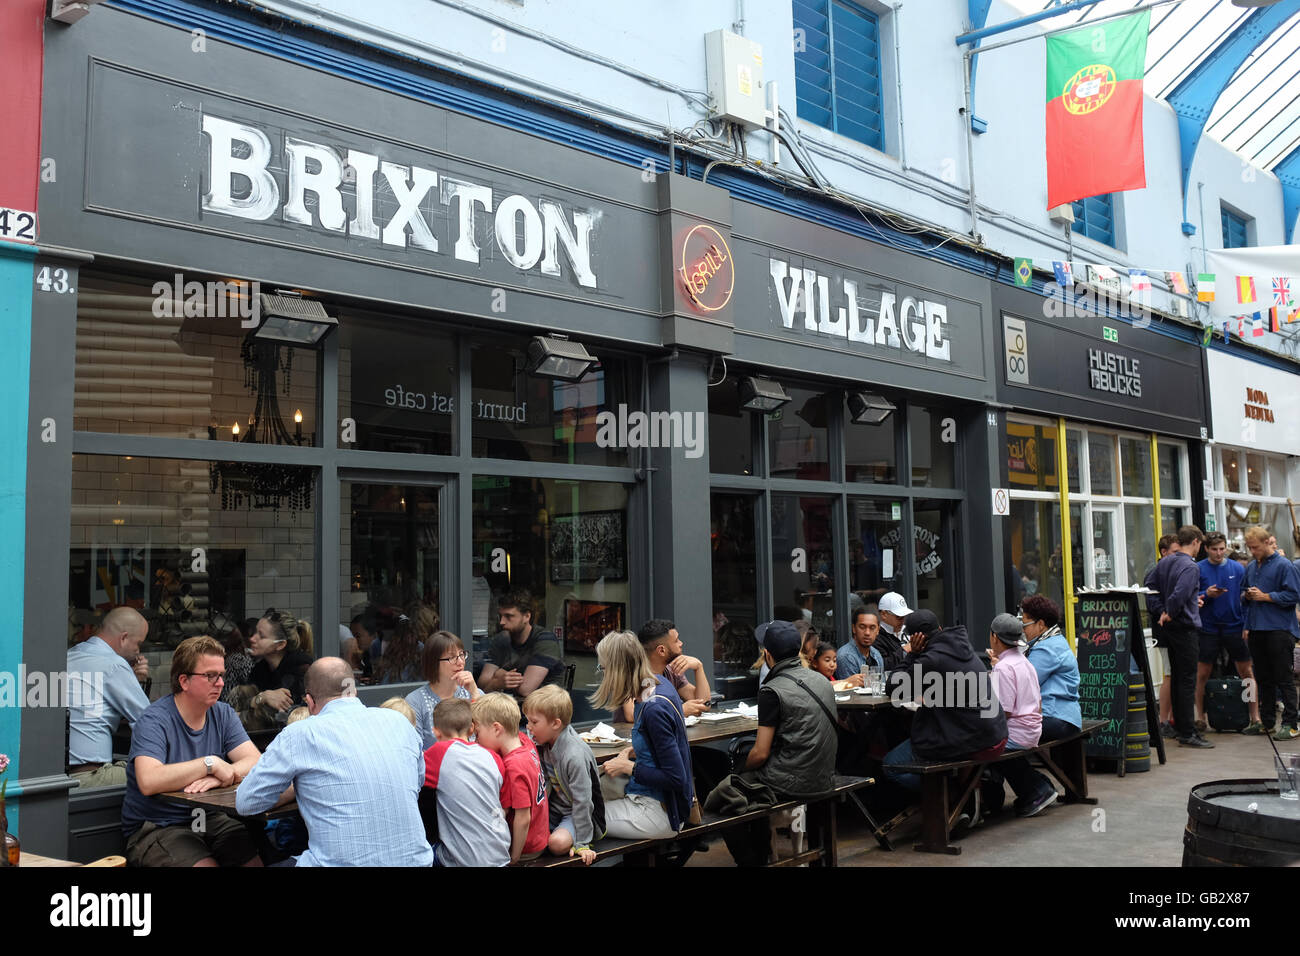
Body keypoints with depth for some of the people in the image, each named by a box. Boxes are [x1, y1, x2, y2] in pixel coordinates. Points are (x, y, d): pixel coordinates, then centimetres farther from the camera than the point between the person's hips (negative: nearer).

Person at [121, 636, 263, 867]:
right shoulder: (154, 721, -12)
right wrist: (211, 763, -24)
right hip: (156, 828, -5)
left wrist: (219, 777, -23)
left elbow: (256, 762, -4)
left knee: (258, 858, -17)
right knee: (206, 864, -28)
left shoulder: (223, 714, 6)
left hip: (209, 819, 5)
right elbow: (148, 781, -28)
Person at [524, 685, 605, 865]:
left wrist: (582, 843, -20)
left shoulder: (575, 756, -28)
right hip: (555, 808, 7)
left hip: (577, 814, -7)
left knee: (557, 843, -31)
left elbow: (582, 801, -24)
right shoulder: (543, 745, -3)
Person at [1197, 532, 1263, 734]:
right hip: (1208, 628, -1)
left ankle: (1256, 719, 11)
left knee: (1247, 672, 3)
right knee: (1202, 674, 3)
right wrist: (1206, 595, -22)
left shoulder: (1238, 569, 4)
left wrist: (1247, 625, -4)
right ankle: (1200, 718, 15)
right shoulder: (1198, 569, -2)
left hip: (1234, 627, 1)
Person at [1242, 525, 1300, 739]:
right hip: (1256, 629, 7)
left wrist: (1265, 596, -14)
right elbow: (1243, 591, 23)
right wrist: (1246, 595, 1)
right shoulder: (1250, 567, 14)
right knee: (1263, 678, 13)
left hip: (1279, 630, -7)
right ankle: (1266, 720, 21)